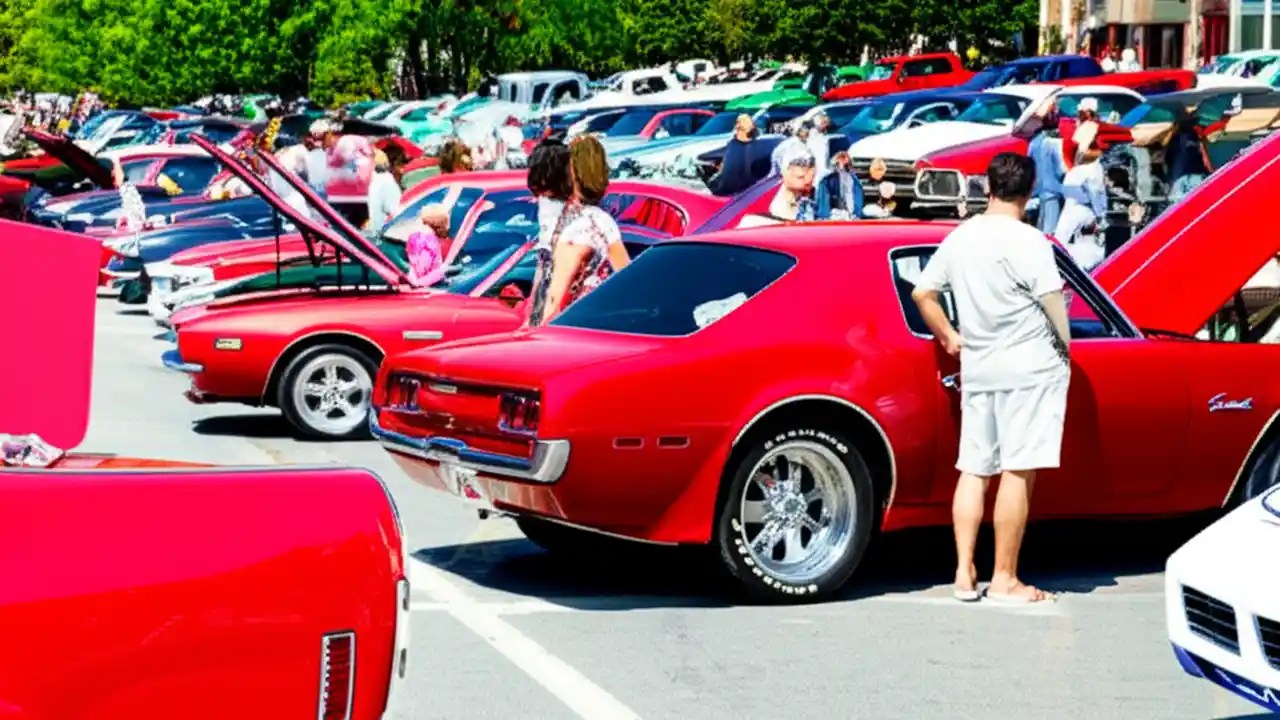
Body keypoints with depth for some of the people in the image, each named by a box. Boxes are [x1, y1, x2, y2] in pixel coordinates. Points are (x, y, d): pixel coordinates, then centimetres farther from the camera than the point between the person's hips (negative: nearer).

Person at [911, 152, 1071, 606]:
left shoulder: (959, 238, 9)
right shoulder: (1027, 241, -12)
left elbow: (922, 293, 15)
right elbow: (1053, 302, -15)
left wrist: (949, 338, 22)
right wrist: (1064, 347, 2)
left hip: (976, 368, 7)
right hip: (1028, 368, -6)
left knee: (973, 470, 11)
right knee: (1018, 472, -3)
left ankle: (964, 573, 9)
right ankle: (1005, 580, -1)